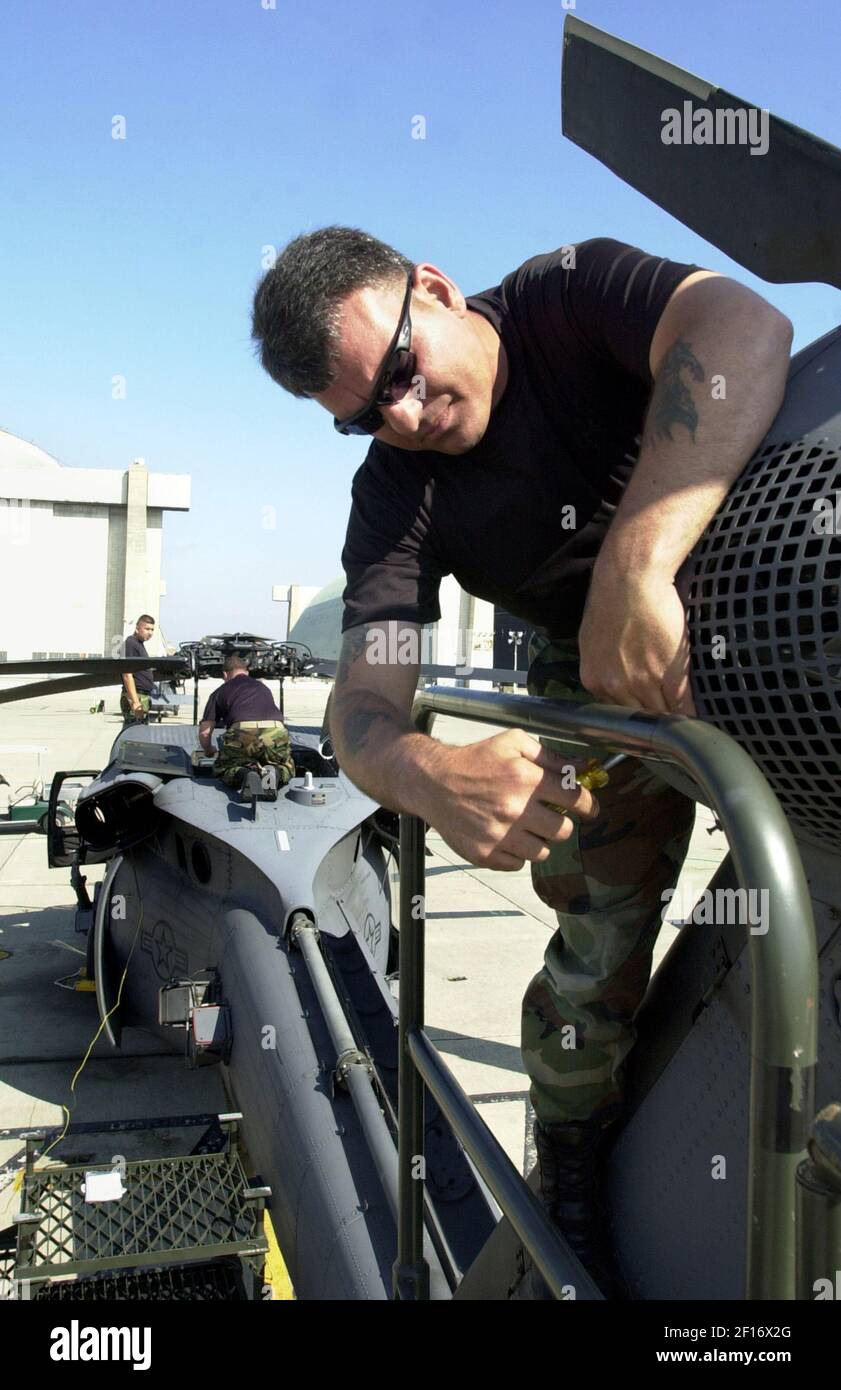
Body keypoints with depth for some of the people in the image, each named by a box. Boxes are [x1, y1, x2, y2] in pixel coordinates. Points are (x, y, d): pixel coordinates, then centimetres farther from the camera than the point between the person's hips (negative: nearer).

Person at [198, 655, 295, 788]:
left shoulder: (220, 692, 25)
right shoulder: (263, 687, 35)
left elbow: (204, 732, 20)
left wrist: (209, 751, 42)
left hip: (242, 733, -2)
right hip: (276, 732, 2)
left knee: (223, 769, 24)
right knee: (287, 768, 30)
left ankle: (244, 774, -11)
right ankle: (276, 773, -7)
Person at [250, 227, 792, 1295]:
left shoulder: (571, 292, -18)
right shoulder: (395, 496, -11)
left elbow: (744, 326, -38)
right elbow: (364, 699, -21)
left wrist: (637, 563, -51)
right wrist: (426, 775, -47)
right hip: (599, 681, 1)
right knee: (600, 941, -11)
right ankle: (575, 1193, 12)